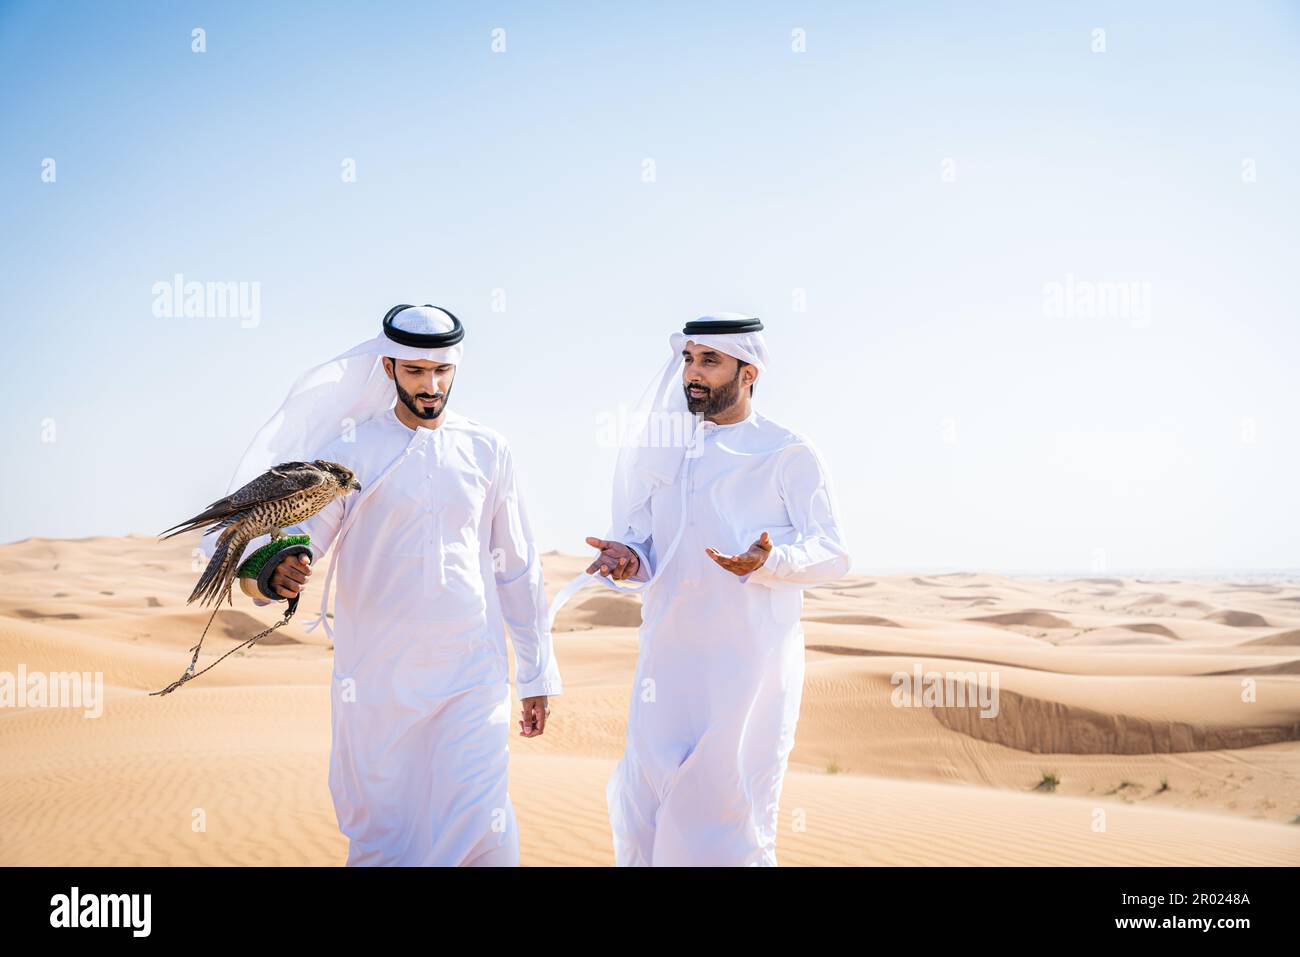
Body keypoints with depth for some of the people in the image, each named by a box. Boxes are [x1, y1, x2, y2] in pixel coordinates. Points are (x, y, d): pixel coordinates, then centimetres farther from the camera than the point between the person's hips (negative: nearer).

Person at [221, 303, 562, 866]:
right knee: (379, 837, 6)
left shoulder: (487, 451, 7)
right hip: (376, 681, 0)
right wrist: (276, 574, -30)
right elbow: (297, 534, -5)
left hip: (473, 677, 1)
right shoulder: (351, 450, 0)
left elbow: (517, 571, 12)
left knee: (480, 828, -7)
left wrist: (537, 674, 12)